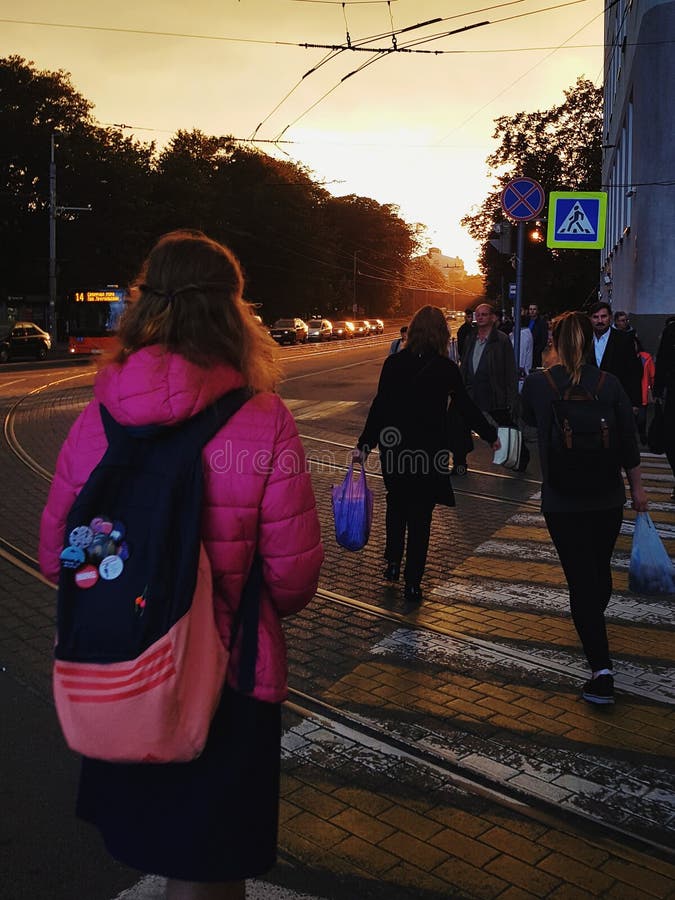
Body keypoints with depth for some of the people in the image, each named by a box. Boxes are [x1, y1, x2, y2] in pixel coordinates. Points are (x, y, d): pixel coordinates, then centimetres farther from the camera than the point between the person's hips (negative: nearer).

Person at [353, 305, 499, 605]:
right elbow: (466, 407, 0)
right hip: (429, 449, -2)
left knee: (396, 503, 25)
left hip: (394, 445, 2)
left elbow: (380, 405, -7)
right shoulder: (446, 368, -7)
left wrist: (364, 443, -1)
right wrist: (491, 436, 13)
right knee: (420, 515, 8)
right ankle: (412, 583, 10)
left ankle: (393, 563, 25)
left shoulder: (394, 363, -5)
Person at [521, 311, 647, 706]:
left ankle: (602, 668, -6)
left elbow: (530, 419, 13)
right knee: (601, 569, 22)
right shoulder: (610, 384, -7)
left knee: (581, 577, 0)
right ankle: (594, 626, 47)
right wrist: (638, 488, 10)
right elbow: (629, 442, -2)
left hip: (561, 500, -2)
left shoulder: (537, 383, -9)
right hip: (607, 499, 2)